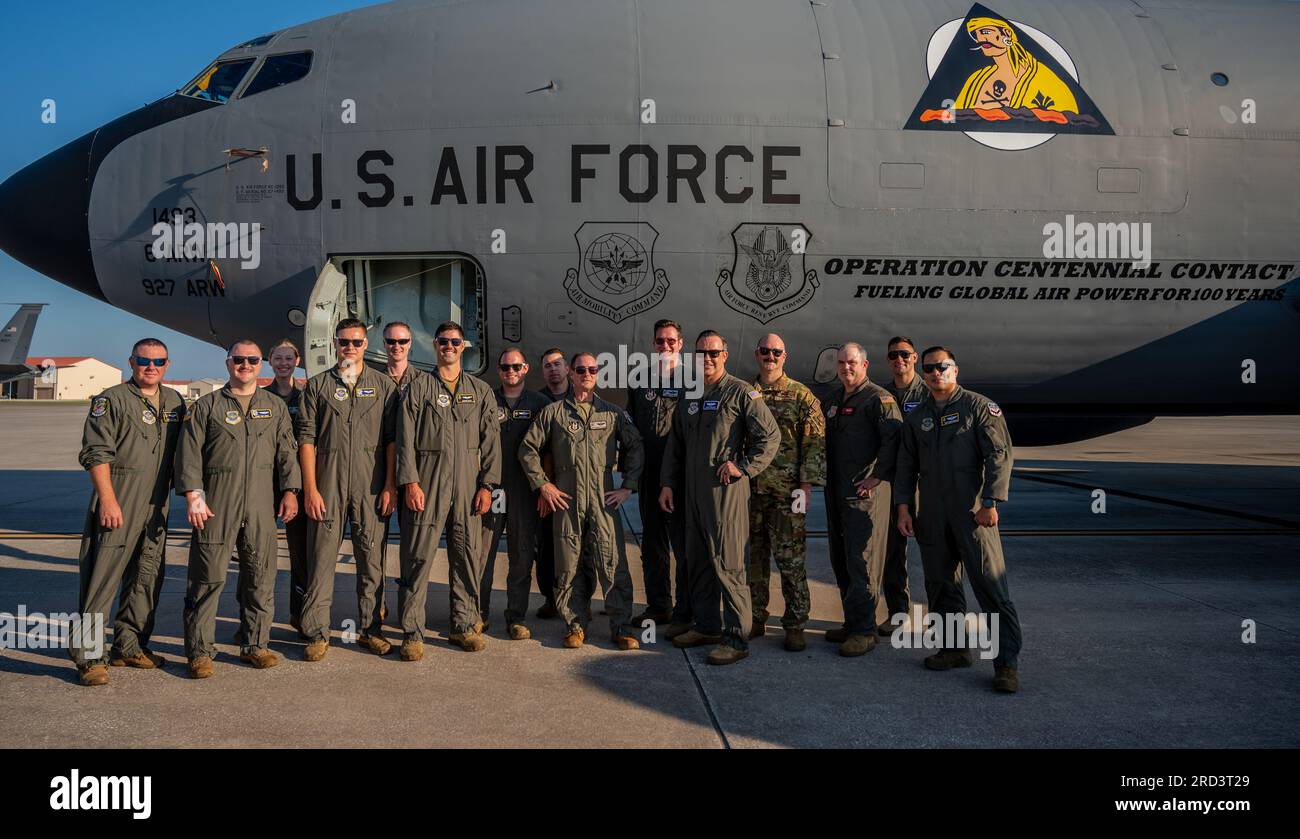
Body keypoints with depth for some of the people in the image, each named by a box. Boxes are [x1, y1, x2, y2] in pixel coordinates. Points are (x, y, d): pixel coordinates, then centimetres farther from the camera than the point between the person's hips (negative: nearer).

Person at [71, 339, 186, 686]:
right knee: (101, 578, -6)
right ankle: (88, 656, -1)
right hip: (117, 504, -6)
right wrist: (108, 500, -16)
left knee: (147, 578, 11)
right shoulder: (112, 400, -3)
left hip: (156, 507, 6)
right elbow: (96, 454, -10)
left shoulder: (175, 402, 14)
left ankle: (129, 648, 22)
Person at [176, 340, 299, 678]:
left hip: (261, 507, 3)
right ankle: (200, 651, 6)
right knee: (208, 577, -2)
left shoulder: (275, 407, 14)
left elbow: (286, 452, 11)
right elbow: (189, 454, 1)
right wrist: (193, 495, -8)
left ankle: (255, 644, 18)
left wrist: (289, 491, 2)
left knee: (260, 577, 7)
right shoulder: (207, 406, 7)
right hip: (216, 505, -2)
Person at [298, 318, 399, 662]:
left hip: (371, 489, 1)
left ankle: (370, 628, 17)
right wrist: (310, 488, -5)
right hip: (328, 487, 0)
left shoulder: (383, 385, 8)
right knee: (322, 560, 2)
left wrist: (390, 485, -2)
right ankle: (317, 633, 10)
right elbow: (307, 439, 3)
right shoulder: (317, 385, 8)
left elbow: (392, 438, 5)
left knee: (372, 561, 6)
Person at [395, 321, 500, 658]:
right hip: (428, 484, -2)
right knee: (420, 557, -3)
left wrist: (487, 485, 0)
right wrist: (411, 482, -9)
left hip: (468, 486, 2)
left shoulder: (481, 391, 12)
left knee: (468, 556, 6)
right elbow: (406, 439, 1)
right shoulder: (418, 389, 7)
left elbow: (491, 441, 7)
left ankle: (464, 624, 18)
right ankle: (412, 631, 3)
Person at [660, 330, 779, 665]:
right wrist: (668, 483, 15)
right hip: (692, 490, 7)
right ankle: (707, 626, 26)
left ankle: (736, 638, -1)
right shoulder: (689, 396, 17)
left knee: (727, 565, -7)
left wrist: (743, 467, -12)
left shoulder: (740, 392, -4)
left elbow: (771, 435, -7)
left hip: (725, 490, -7)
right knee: (698, 562, 13)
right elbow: (675, 445, 22)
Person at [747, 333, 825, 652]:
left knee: (791, 561, -1)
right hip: (750, 492, 4)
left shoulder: (802, 396, 0)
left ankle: (794, 626, 8)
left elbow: (816, 444, -4)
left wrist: (806, 485, -11)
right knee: (754, 559, 10)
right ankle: (755, 619, 22)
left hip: (786, 494, -4)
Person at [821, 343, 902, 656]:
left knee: (861, 559, -9)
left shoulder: (879, 398, -6)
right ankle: (852, 623, 22)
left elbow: (893, 440, -17)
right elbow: (821, 440, 26)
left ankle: (863, 630, -3)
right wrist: (823, 477, 15)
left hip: (867, 490, -8)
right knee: (840, 559, 12)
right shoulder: (830, 400, 18)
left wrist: (876, 476, -21)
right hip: (836, 491, 8)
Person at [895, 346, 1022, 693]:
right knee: (941, 585, 11)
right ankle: (954, 648, 24)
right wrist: (903, 506, 7)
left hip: (972, 512, -5)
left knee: (992, 587, -7)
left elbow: (1000, 455, -7)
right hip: (932, 515, 5)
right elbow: (906, 465, 16)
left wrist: (990, 503, -15)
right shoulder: (916, 417, 14)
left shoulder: (980, 407, -1)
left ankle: (1007, 663, -3)